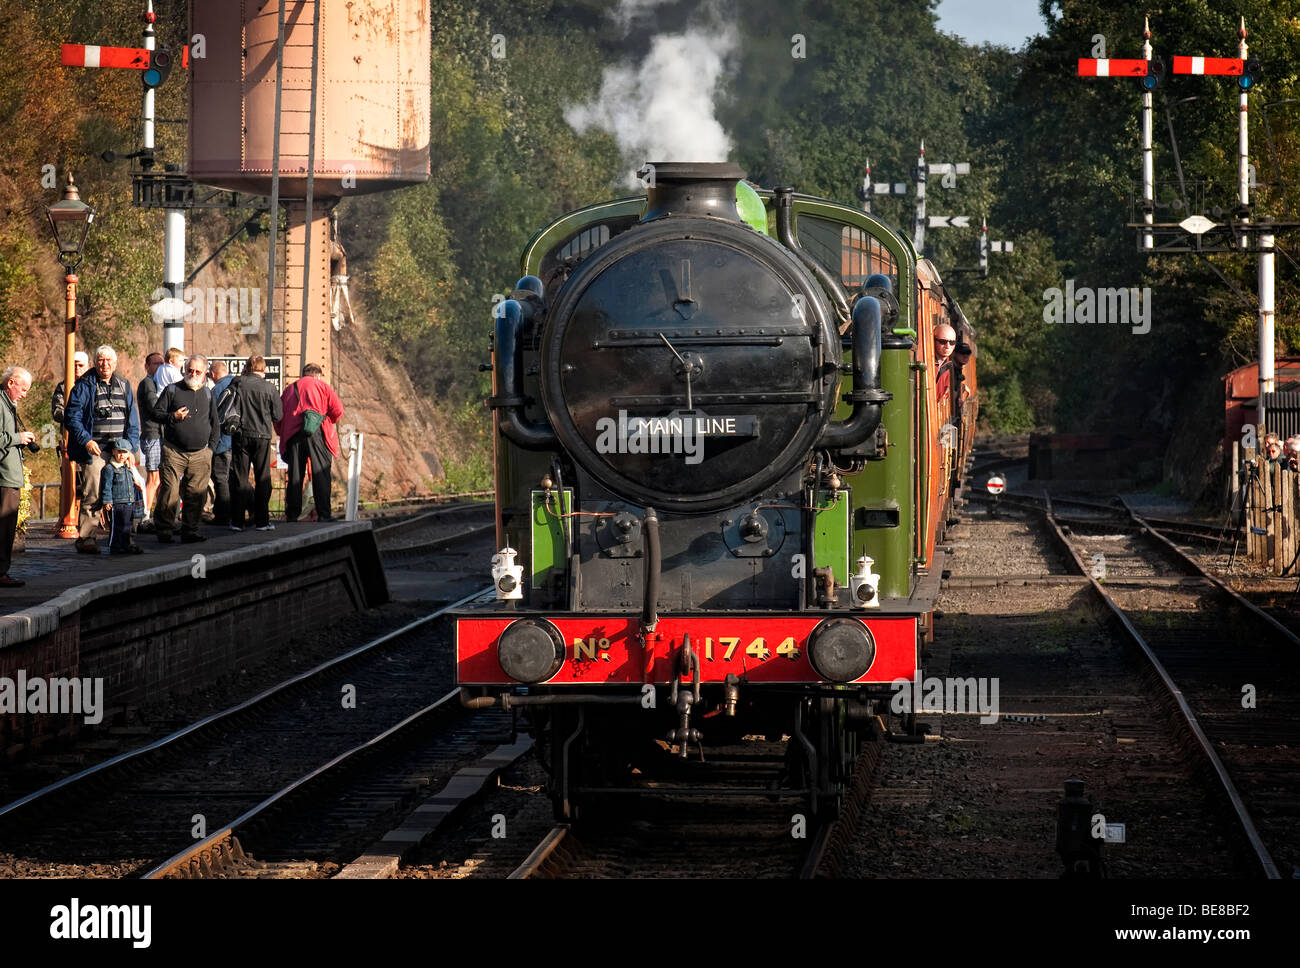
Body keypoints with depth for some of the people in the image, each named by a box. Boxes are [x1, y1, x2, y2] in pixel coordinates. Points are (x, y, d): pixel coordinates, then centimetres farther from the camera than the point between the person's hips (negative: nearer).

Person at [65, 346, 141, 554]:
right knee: (93, 494, -9)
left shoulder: (124, 386, 15)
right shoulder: (84, 386, 2)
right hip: (95, 449, -5)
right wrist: (86, 440, -15)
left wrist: (130, 444, 4)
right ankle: (85, 537, -4)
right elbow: (73, 417, -3)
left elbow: (132, 419, 17)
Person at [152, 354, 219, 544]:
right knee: (169, 492, -8)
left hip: (200, 455, 3)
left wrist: (210, 447, 11)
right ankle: (163, 530, -1)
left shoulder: (208, 394, 15)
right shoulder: (172, 390, 5)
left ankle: (190, 530, 8)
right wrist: (173, 417, -15)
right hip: (174, 452, -3)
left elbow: (215, 425, 21)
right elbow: (156, 413, 3)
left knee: (196, 495, 0)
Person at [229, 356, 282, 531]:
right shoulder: (269, 388, -4)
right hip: (262, 435, -1)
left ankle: (237, 520, 3)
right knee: (263, 479, 6)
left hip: (240, 436, 1)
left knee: (239, 478, 5)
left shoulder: (237, 384, -3)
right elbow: (278, 416, -1)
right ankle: (261, 521, 4)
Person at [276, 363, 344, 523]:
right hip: (316, 433, -3)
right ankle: (323, 513, -6)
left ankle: (292, 514, 4)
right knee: (320, 473, -1)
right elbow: (337, 409, 0)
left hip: (292, 433, 3)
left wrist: (281, 433, 22)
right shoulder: (321, 386, 9)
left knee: (295, 475, 6)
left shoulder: (289, 389, 21)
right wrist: (330, 421, 18)